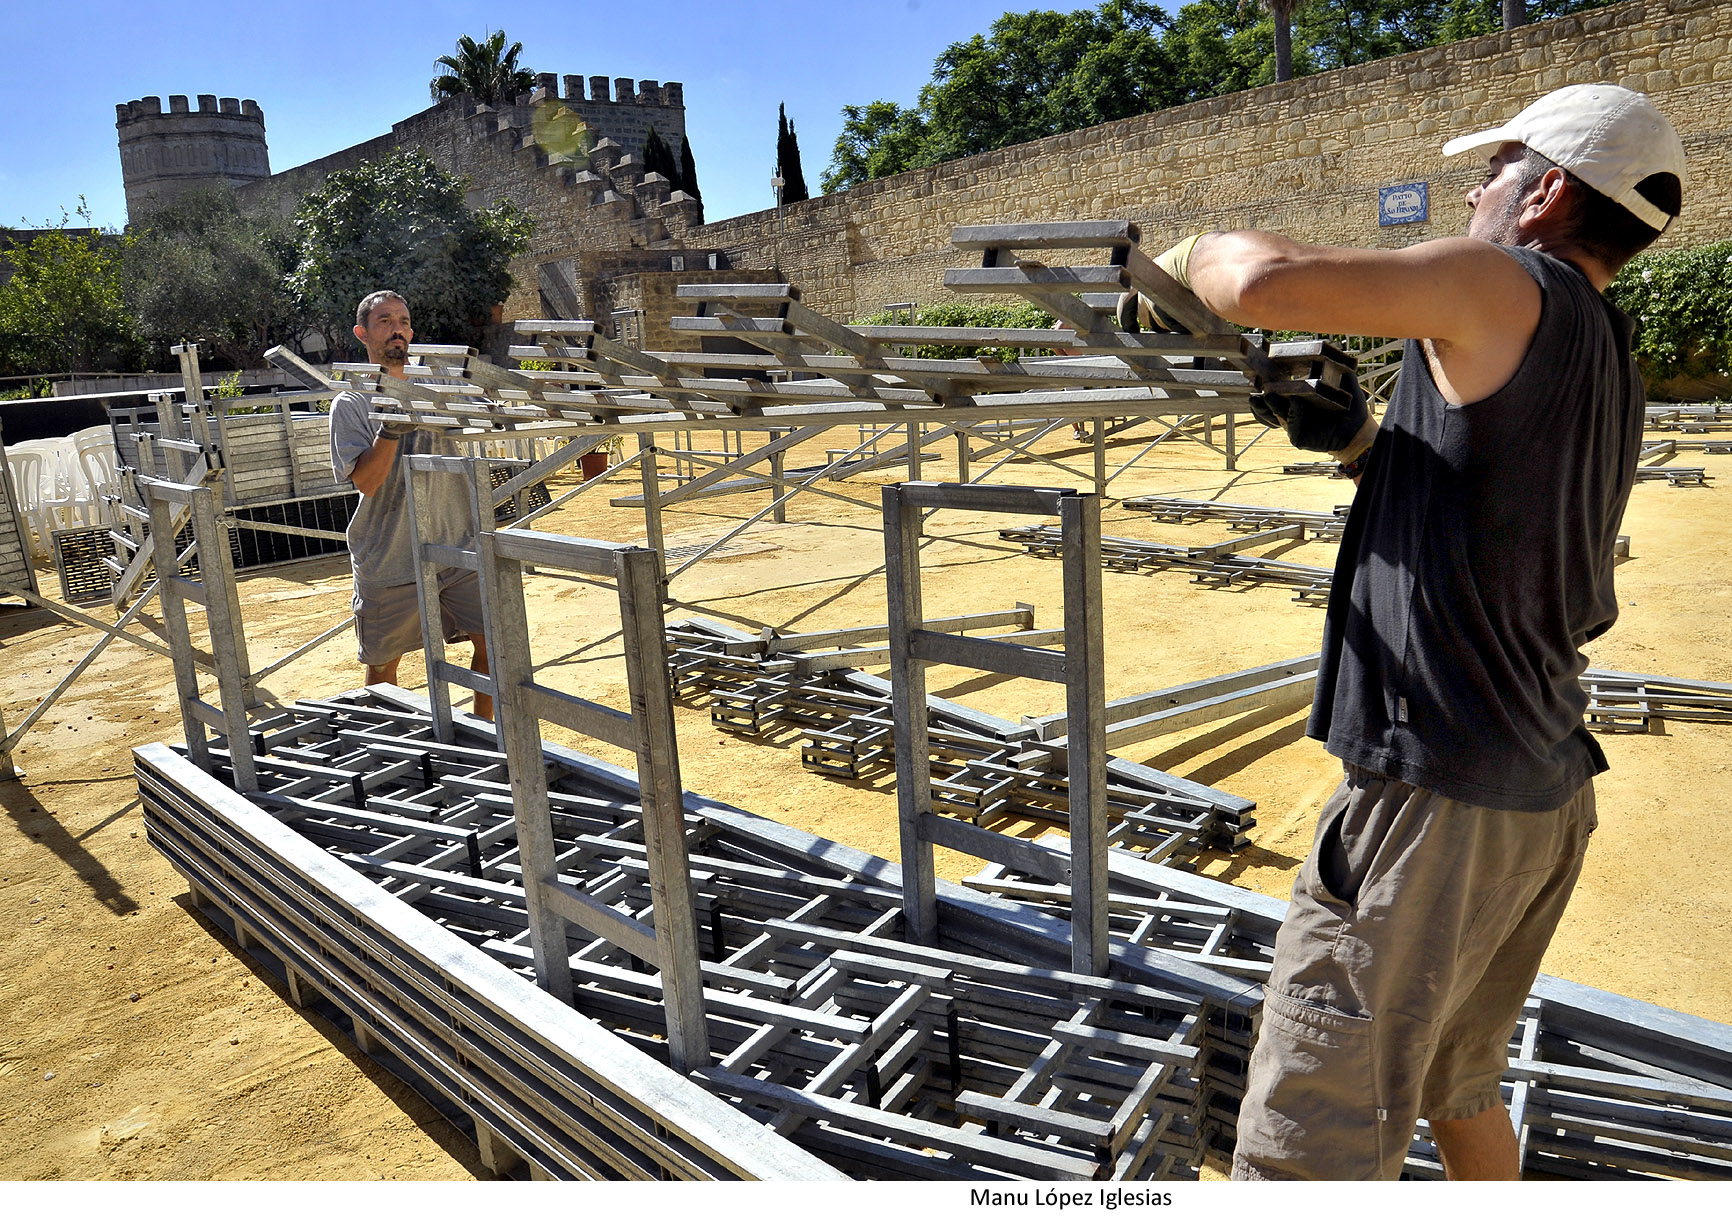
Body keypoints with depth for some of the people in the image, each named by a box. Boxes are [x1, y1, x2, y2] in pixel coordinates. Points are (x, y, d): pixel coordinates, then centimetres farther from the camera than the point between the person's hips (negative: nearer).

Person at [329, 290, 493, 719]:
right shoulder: (351, 404, -2)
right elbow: (365, 481, -13)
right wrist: (388, 431, -27)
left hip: (457, 547, 3)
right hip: (389, 558, -2)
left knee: (493, 642, -2)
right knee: (382, 664, 10)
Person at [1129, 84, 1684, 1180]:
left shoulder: (1512, 287, -11)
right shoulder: (1610, 368, 15)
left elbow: (1268, 283, -23)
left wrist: (1191, 253, -1)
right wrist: (1360, 445, 14)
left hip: (1433, 803, -10)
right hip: (1547, 799, 10)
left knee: (1309, 1148, -1)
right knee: (1460, 1090, 28)